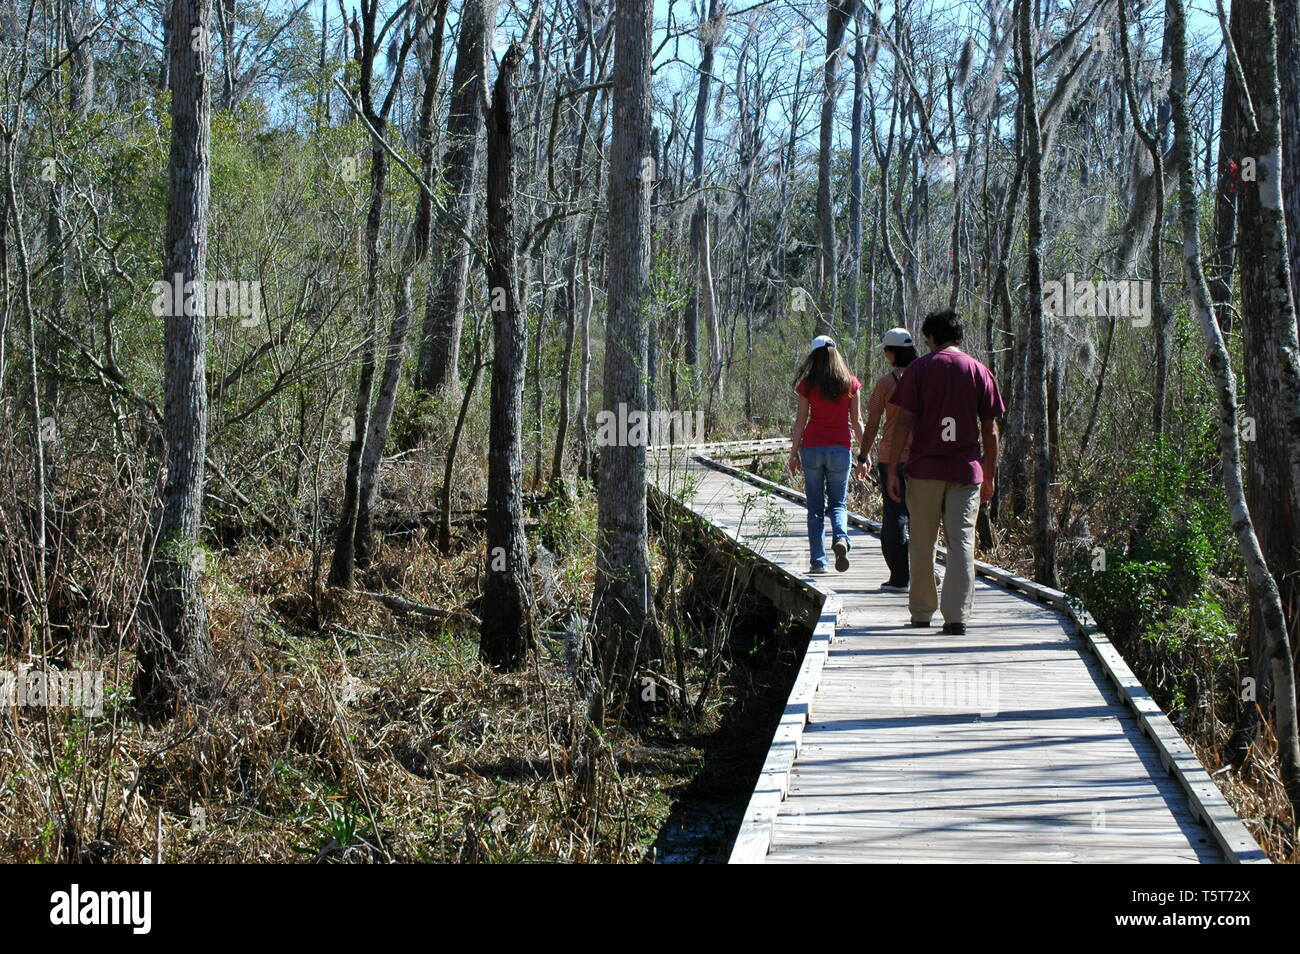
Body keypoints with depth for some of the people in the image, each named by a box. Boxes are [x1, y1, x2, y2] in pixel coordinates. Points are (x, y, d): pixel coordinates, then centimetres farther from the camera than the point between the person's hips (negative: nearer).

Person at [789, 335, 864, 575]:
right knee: (838, 503, 12)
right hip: (840, 448, 1)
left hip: (812, 447, 0)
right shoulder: (850, 384, 1)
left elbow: (801, 422, -1)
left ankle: (818, 561, 5)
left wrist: (794, 453, 5)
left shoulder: (808, 385, -2)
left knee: (816, 507, 7)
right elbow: (857, 421, 2)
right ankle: (841, 538, -18)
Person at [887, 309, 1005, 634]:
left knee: (922, 544, 9)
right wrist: (989, 476, 13)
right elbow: (990, 430, 6)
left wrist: (893, 470, -1)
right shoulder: (980, 372, 6)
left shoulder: (919, 368, 0)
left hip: (924, 469, -1)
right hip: (966, 471, 1)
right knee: (962, 543, 0)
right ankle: (956, 616, -7)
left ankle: (921, 612, 15)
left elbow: (904, 422, -5)